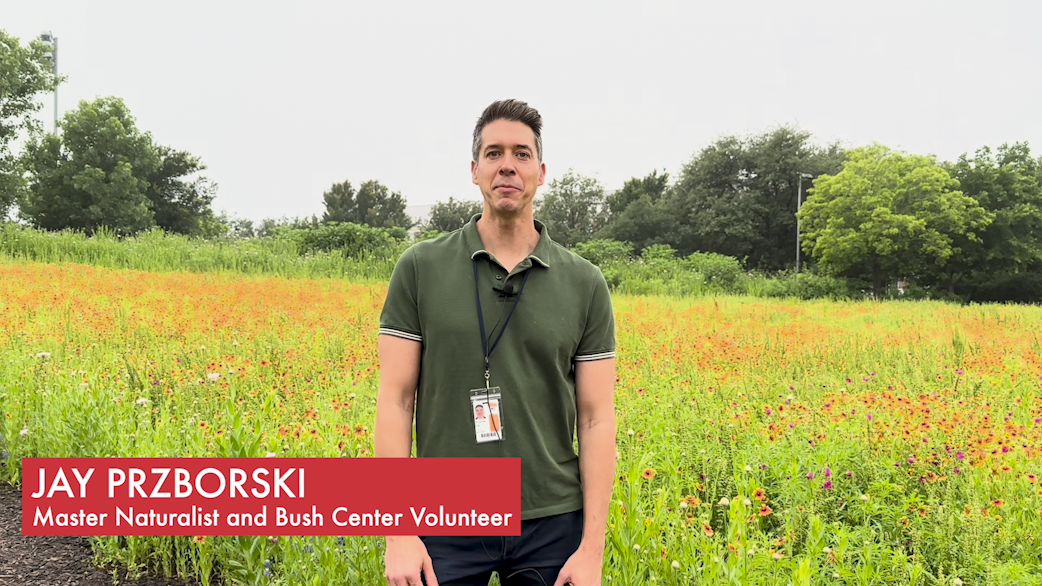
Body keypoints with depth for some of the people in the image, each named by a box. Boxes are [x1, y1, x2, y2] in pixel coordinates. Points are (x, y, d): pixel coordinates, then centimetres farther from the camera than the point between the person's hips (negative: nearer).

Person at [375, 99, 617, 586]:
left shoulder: (584, 284, 0)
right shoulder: (420, 269, -2)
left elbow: (595, 418, -1)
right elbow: (395, 400, -3)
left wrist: (593, 546, -5)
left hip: (550, 522, 1)